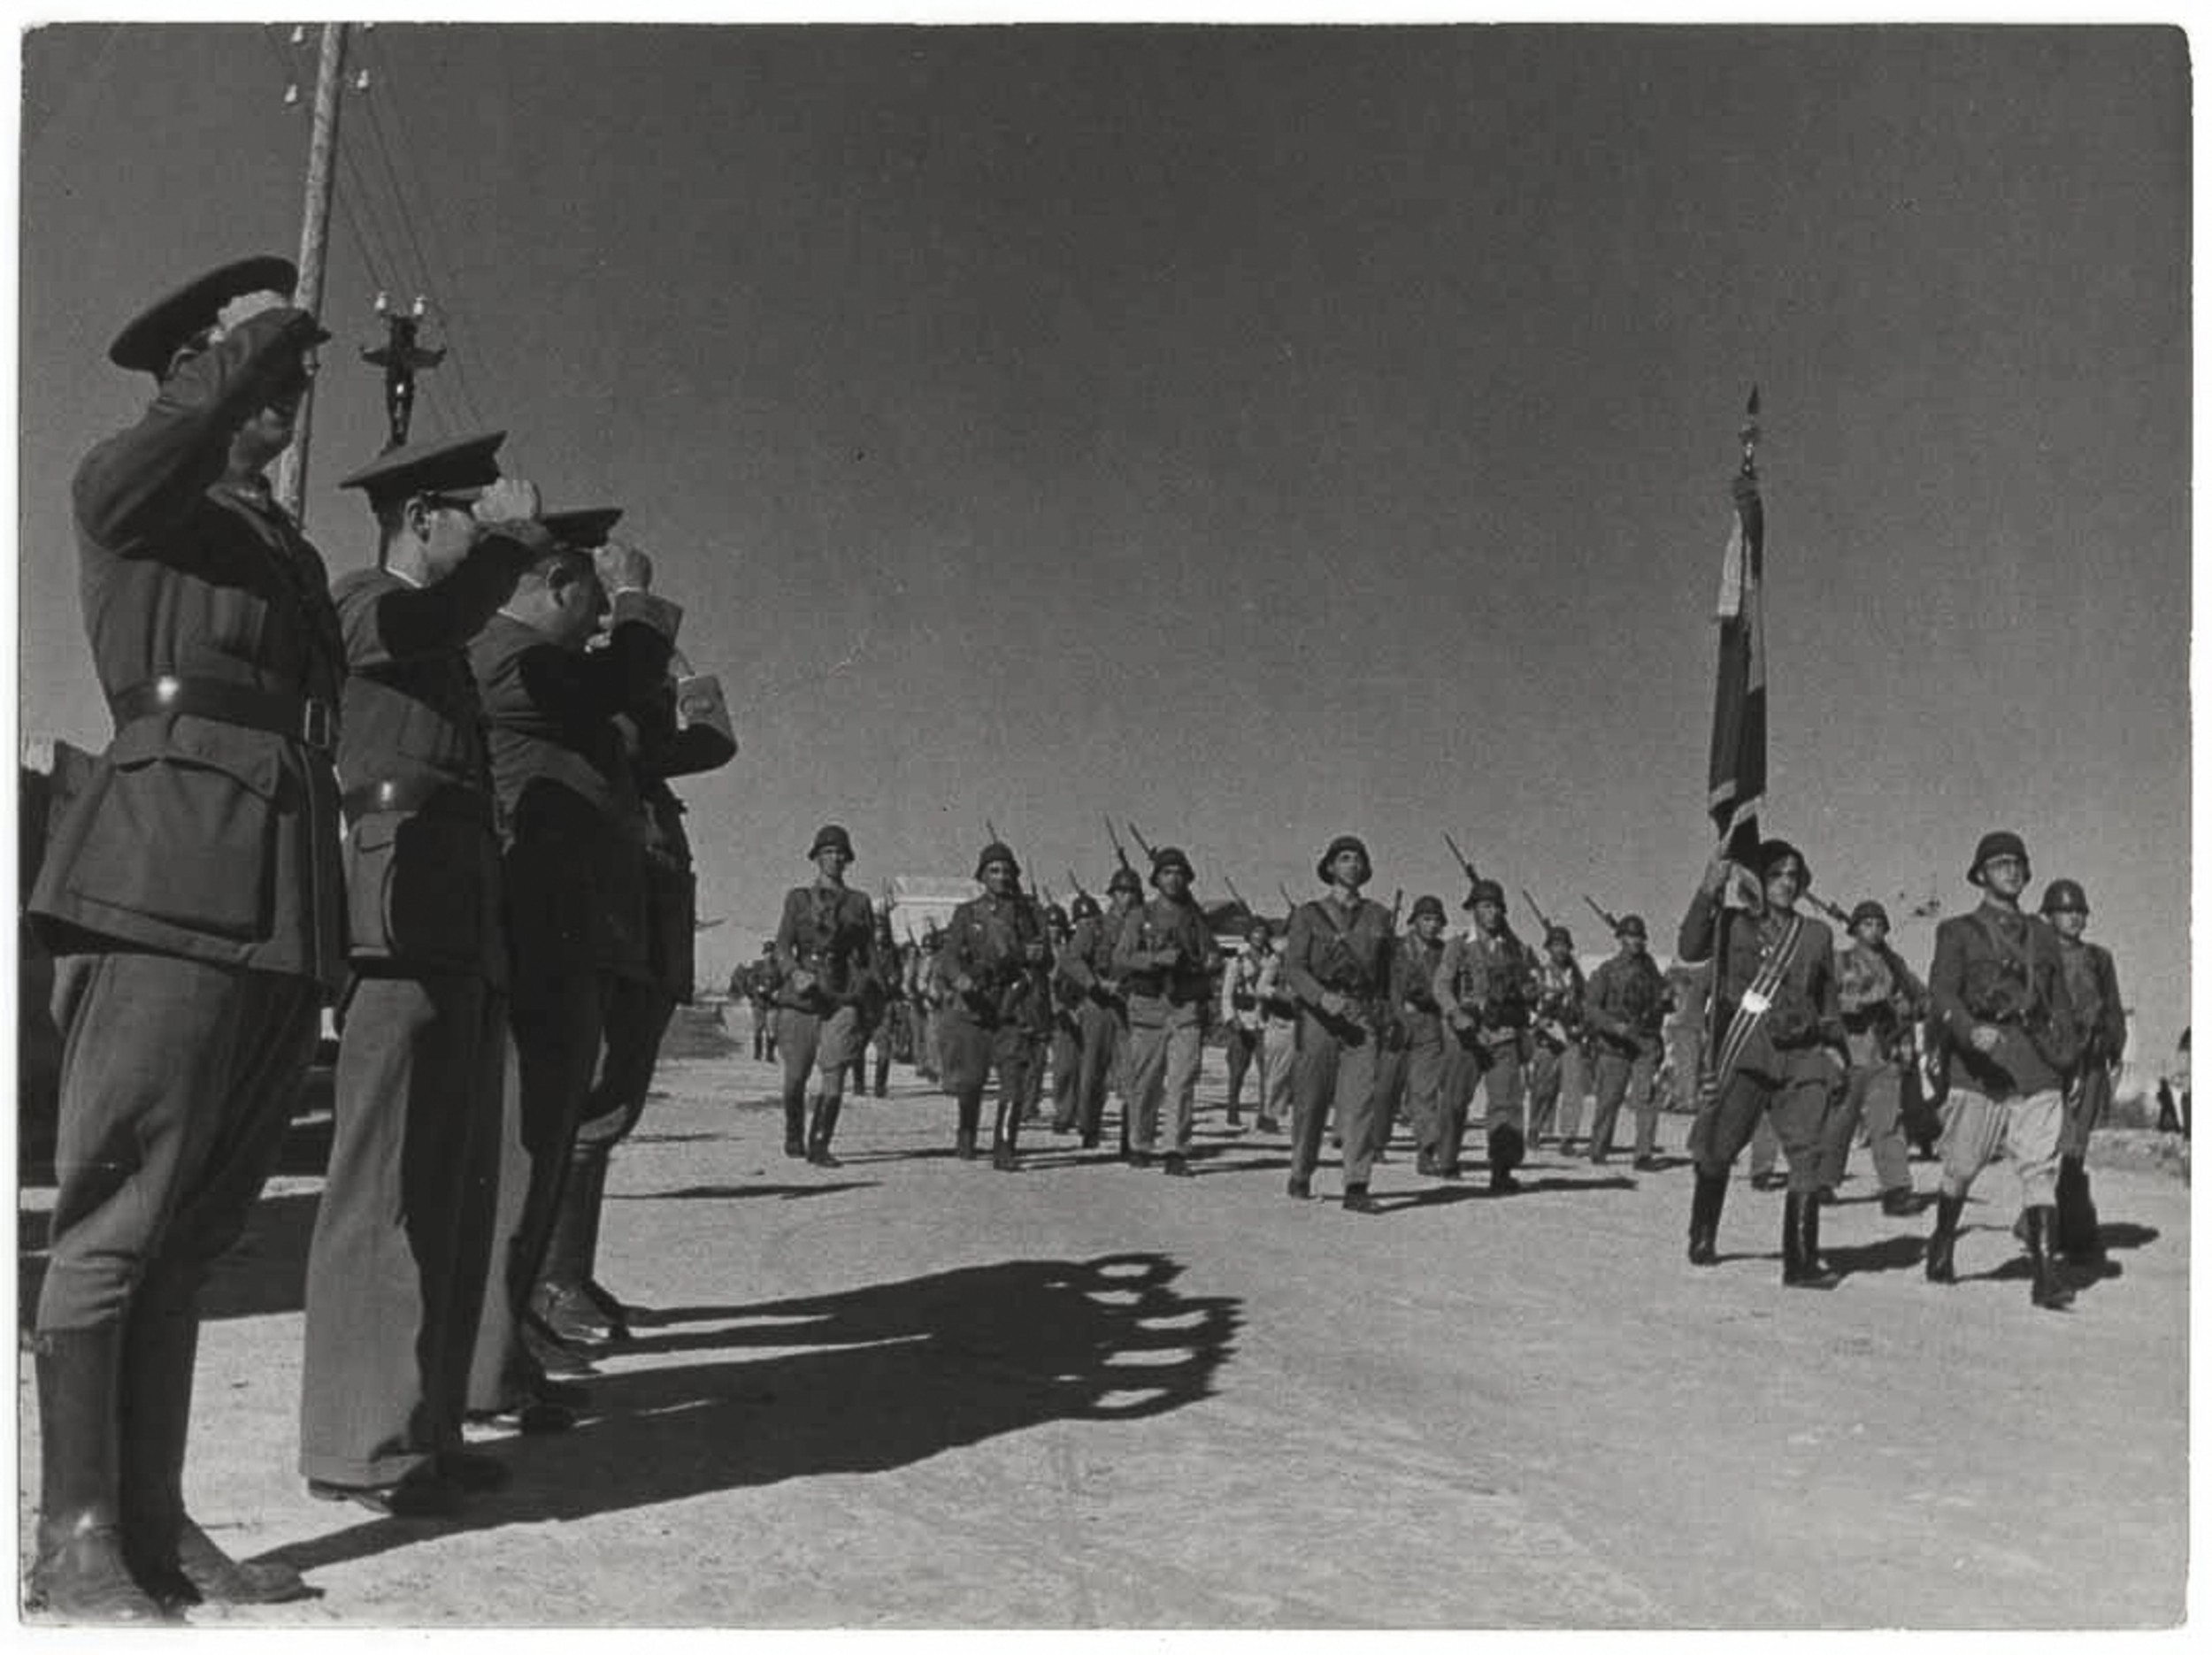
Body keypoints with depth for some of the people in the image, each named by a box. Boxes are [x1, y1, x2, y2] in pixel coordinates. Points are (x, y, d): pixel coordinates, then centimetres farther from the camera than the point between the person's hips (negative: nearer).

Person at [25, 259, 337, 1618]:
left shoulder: (289, 547, 27)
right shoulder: (126, 485, 7)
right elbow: (181, 441, -20)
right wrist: (254, 336, -3)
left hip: (286, 914, 7)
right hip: (171, 887, -7)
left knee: (194, 1229, 9)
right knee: (116, 1219, -4)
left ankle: (155, 1522, 16)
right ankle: (75, 1541, 4)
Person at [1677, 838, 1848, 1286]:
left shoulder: (1816, 934, 16)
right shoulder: (1734, 925, 6)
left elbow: (1828, 998, 23)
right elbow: (1689, 949, -12)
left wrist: (1834, 1044, 11)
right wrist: (1708, 893, -19)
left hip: (1803, 1054, 3)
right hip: (1747, 1051, -3)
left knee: (1806, 1155, -8)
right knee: (1718, 1149, -3)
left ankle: (1802, 1260, -5)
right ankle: (1702, 1239, 19)